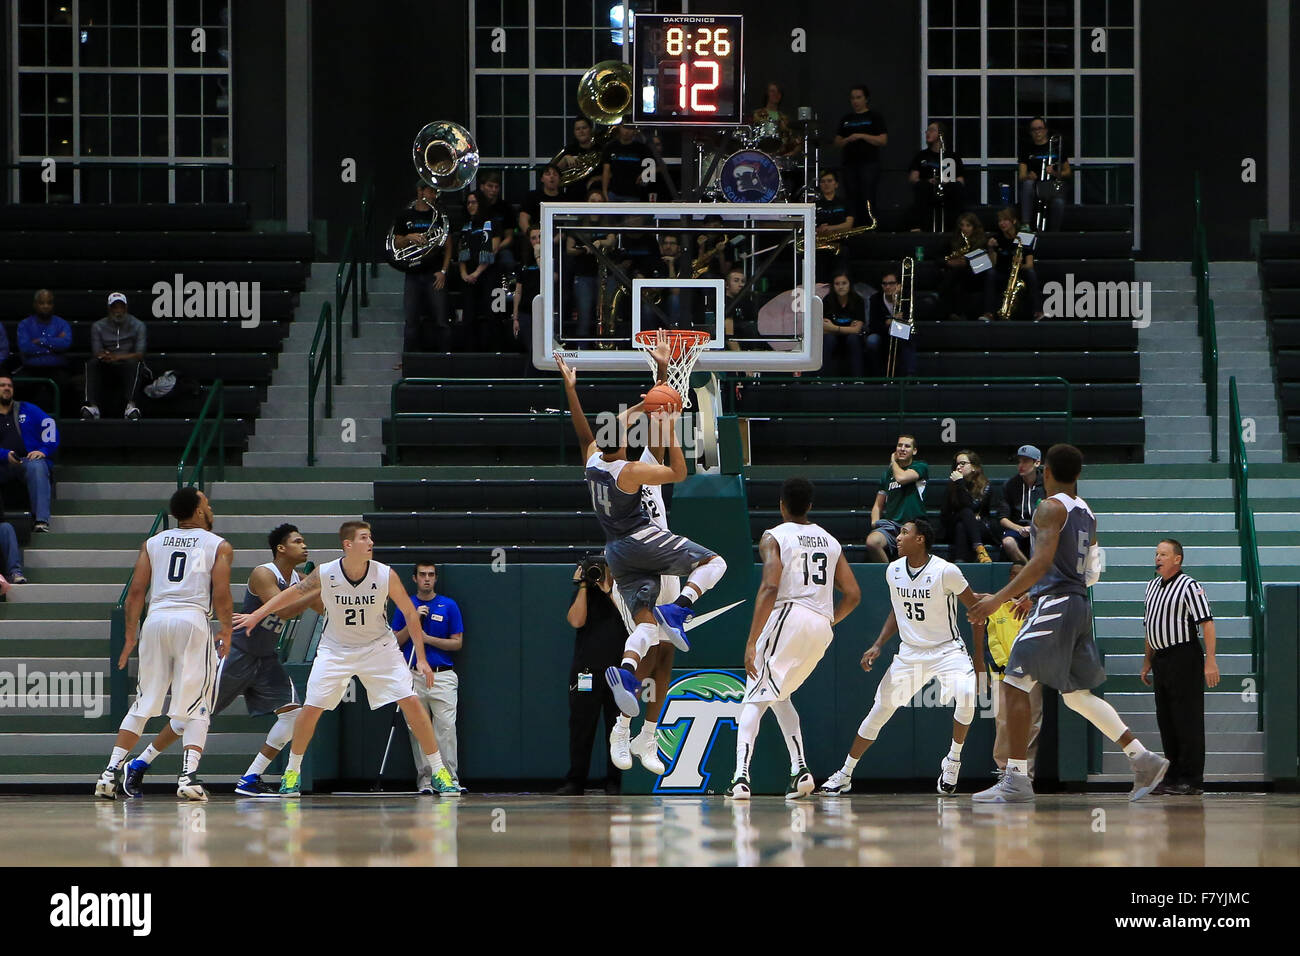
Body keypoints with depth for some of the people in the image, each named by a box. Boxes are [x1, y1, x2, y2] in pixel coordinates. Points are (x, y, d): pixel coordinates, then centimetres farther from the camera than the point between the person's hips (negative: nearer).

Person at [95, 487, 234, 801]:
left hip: (156, 621, 3)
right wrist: (226, 633, 9)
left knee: (142, 704, 12)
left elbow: (136, 592, 10)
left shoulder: (153, 543, 17)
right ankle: (189, 775, -15)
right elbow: (221, 595, -3)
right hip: (193, 621, -3)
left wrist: (130, 637, 14)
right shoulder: (219, 546, 8)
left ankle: (111, 773, 7)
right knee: (196, 707, 1)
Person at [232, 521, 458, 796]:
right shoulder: (325, 575, -17)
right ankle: (292, 771, 14)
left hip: (378, 647, 0)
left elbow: (409, 613, -7)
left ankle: (438, 771, -2)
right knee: (310, 709, -7)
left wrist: (421, 658, -8)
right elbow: (293, 594, 1)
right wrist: (257, 615, 4)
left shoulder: (386, 575, -18)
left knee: (411, 703, -11)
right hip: (336, 649, 0)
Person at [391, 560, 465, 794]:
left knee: (446, 727, -11)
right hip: (413, 676, 1)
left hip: (443, 676, -1)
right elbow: (396, 641, 6)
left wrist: (428, 638, -7)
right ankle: (424, 779, 3)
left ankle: (450, 778, -12)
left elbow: (457, 643, 4)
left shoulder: (449, 606, 7)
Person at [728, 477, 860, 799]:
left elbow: (770, 588, -14)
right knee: (778, 695, 24)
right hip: (822, 626, 6)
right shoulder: (830, 541, 18)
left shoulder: (774, 537, 0)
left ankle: (741, 776, -19)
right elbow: (853, 594, 13)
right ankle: (799, 770, 10)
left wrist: (752, 642, -15)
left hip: (789, 615, -6)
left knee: (755, 699, -2)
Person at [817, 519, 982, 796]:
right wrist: (878, 645, 7)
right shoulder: (893, 571, -1)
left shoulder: (946, 572, -18)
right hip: (910, 651, 5)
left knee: (965, 694, -32)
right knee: (880, 710, 2)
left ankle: (953, 760, -13)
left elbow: (975, 608, -8)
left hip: (947, 648, -4)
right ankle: (845, 774, 14)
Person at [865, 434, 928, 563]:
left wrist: (893, 461, 7)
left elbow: (901, 478, -15)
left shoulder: (921, 467, 6)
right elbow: (878, 505, 25)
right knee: (872, 542, -31)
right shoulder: (888, 472, 19)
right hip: (890, 525, 3)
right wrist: (874, 522, 3)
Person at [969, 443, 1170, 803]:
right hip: (1080, 604, 9)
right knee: (1077, 695, 16)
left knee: (1015, 683, -7)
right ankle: (1145, 760, 12)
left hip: (1055, 604, -9)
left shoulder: (1051, 507, -9)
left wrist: (1000, 597, -23)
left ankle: (1017, 779, -12)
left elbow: (1042, 561, -21)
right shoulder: (1085, 513, 18)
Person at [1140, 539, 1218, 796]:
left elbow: (1207, 623, -16)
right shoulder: (1152, 586, 15)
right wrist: (1147, 663, 22)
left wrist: (1210, 661, -24)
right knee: (1166, 721, 10)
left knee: (1187, 719, -6)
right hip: (1160, 658, 8)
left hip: (1184, 657, -8)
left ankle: (1191, 780, -4)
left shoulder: (1189, 586, -10)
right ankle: (1172, 777, 17)